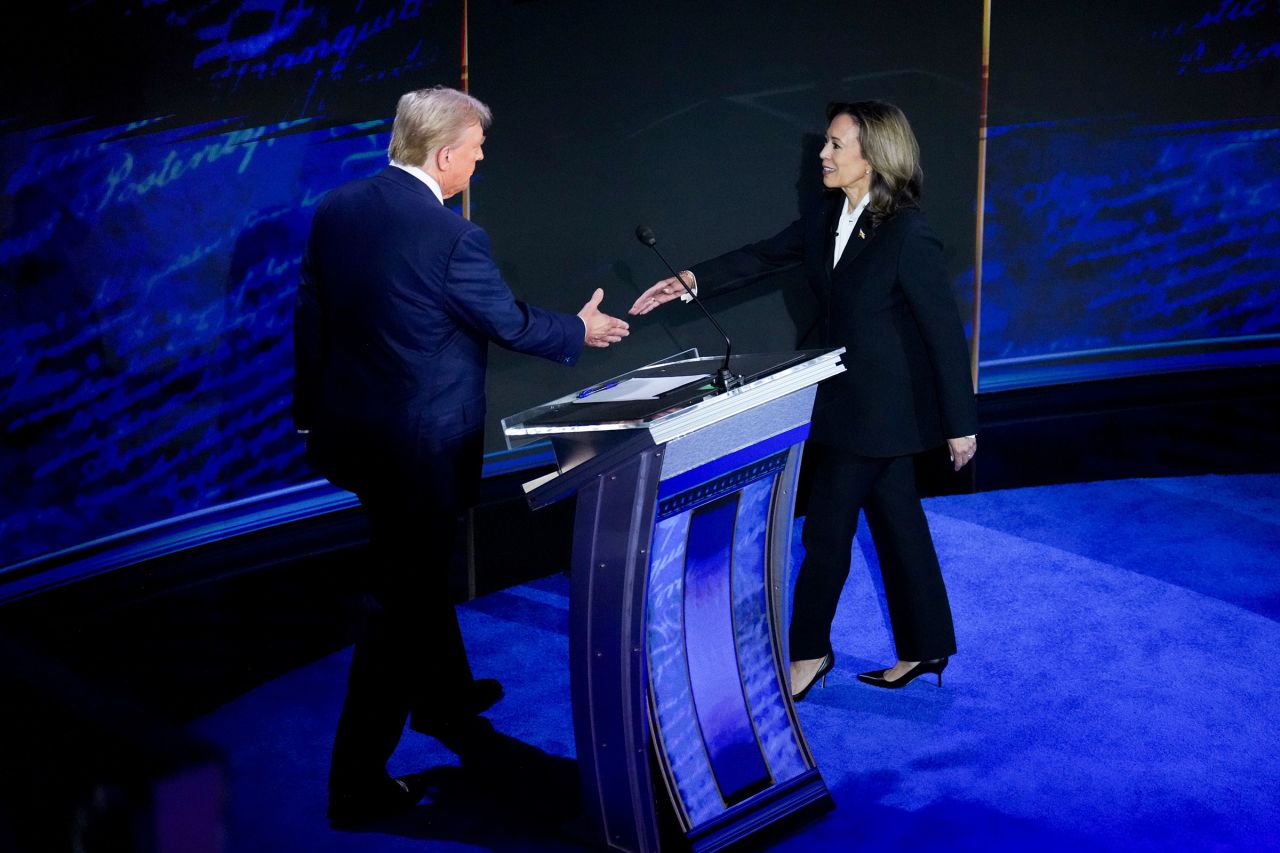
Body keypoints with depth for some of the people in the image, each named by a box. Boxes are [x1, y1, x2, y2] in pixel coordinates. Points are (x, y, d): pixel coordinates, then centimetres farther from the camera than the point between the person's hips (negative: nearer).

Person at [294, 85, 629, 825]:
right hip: (421, 445, -8)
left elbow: (311, 318, 5)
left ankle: (443, 693, 49)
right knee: (401, 600, 3)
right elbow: (511, 322, -9)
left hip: (352, 429, 8)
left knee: (418, 567, 27)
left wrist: (311, 413, 17)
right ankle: (359, 781, 9)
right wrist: (581, 330, 10)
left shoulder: (336, 210, -1)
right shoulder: (453, 238, -22)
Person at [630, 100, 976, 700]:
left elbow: (945, 330, -17)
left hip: (882, 406, -8)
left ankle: (808, 651, 19)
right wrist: (689, 282, -4)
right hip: (853, 398, 8)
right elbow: (765, 257, 9)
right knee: (896, 522, 15)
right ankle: (923, 649, 26)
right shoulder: (828, 220, 2)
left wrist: (959, 424, -14)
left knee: (827, 528, 2)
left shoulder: (908, 235, -21)